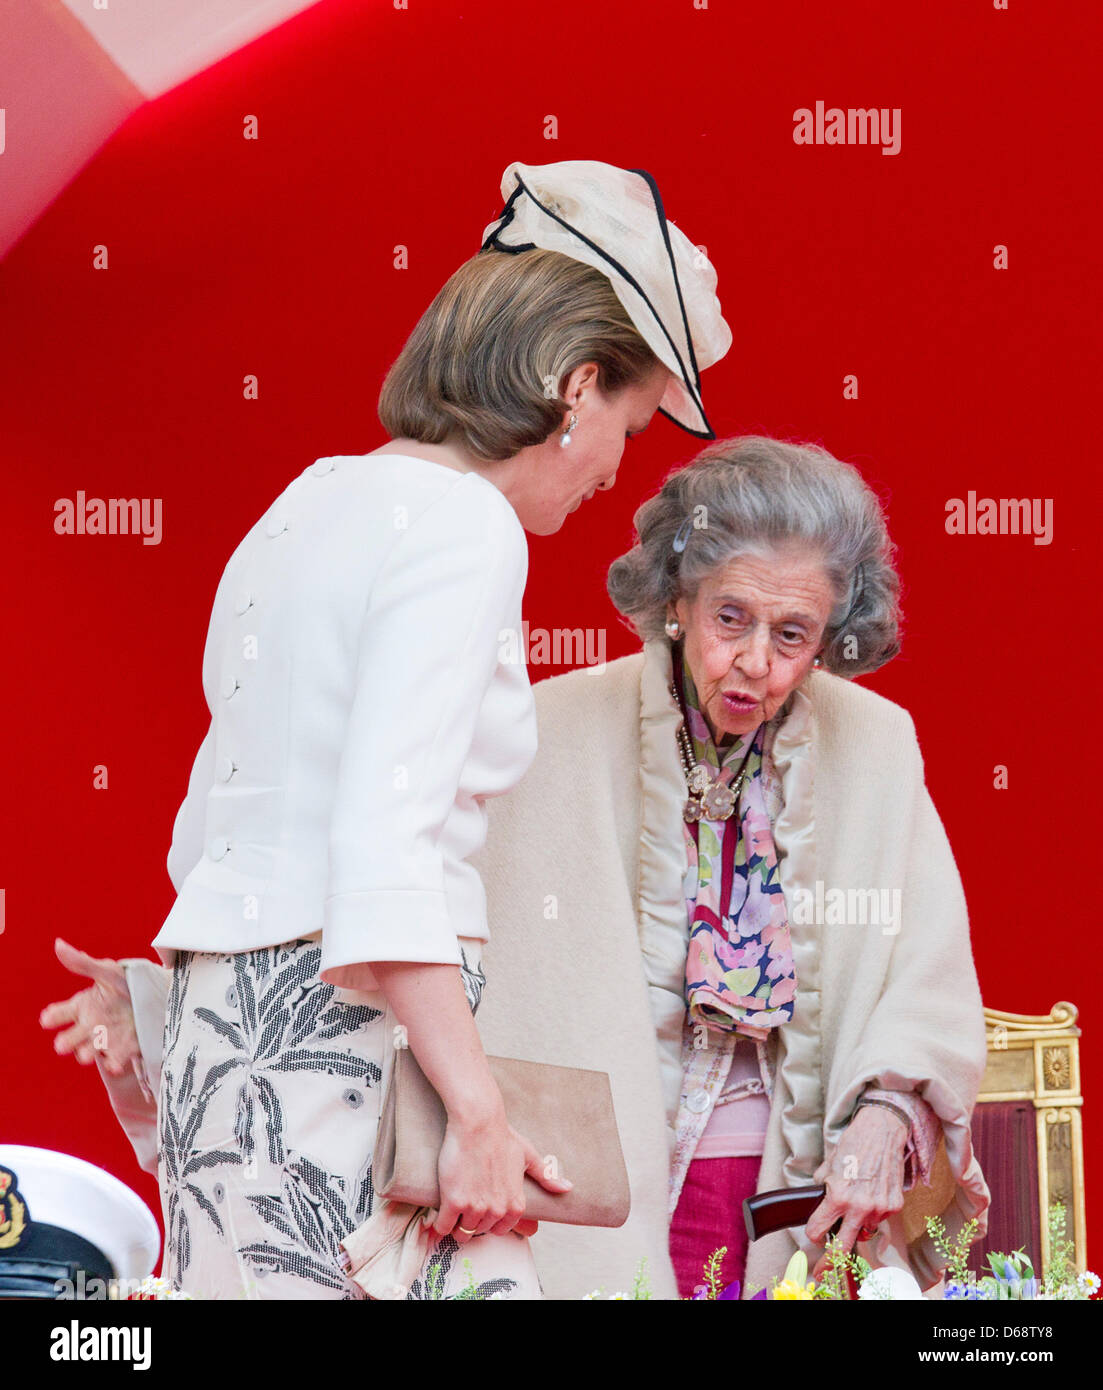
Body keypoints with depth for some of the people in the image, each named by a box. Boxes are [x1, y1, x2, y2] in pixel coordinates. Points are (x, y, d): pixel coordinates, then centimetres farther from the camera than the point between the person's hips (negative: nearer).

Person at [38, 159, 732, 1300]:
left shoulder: (315, 500, 17)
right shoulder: (463, 524, -10)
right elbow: (382, 848, -20)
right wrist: (479, 1115, -19)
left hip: (224, 1033, 9)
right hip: (345, 1034, -9)